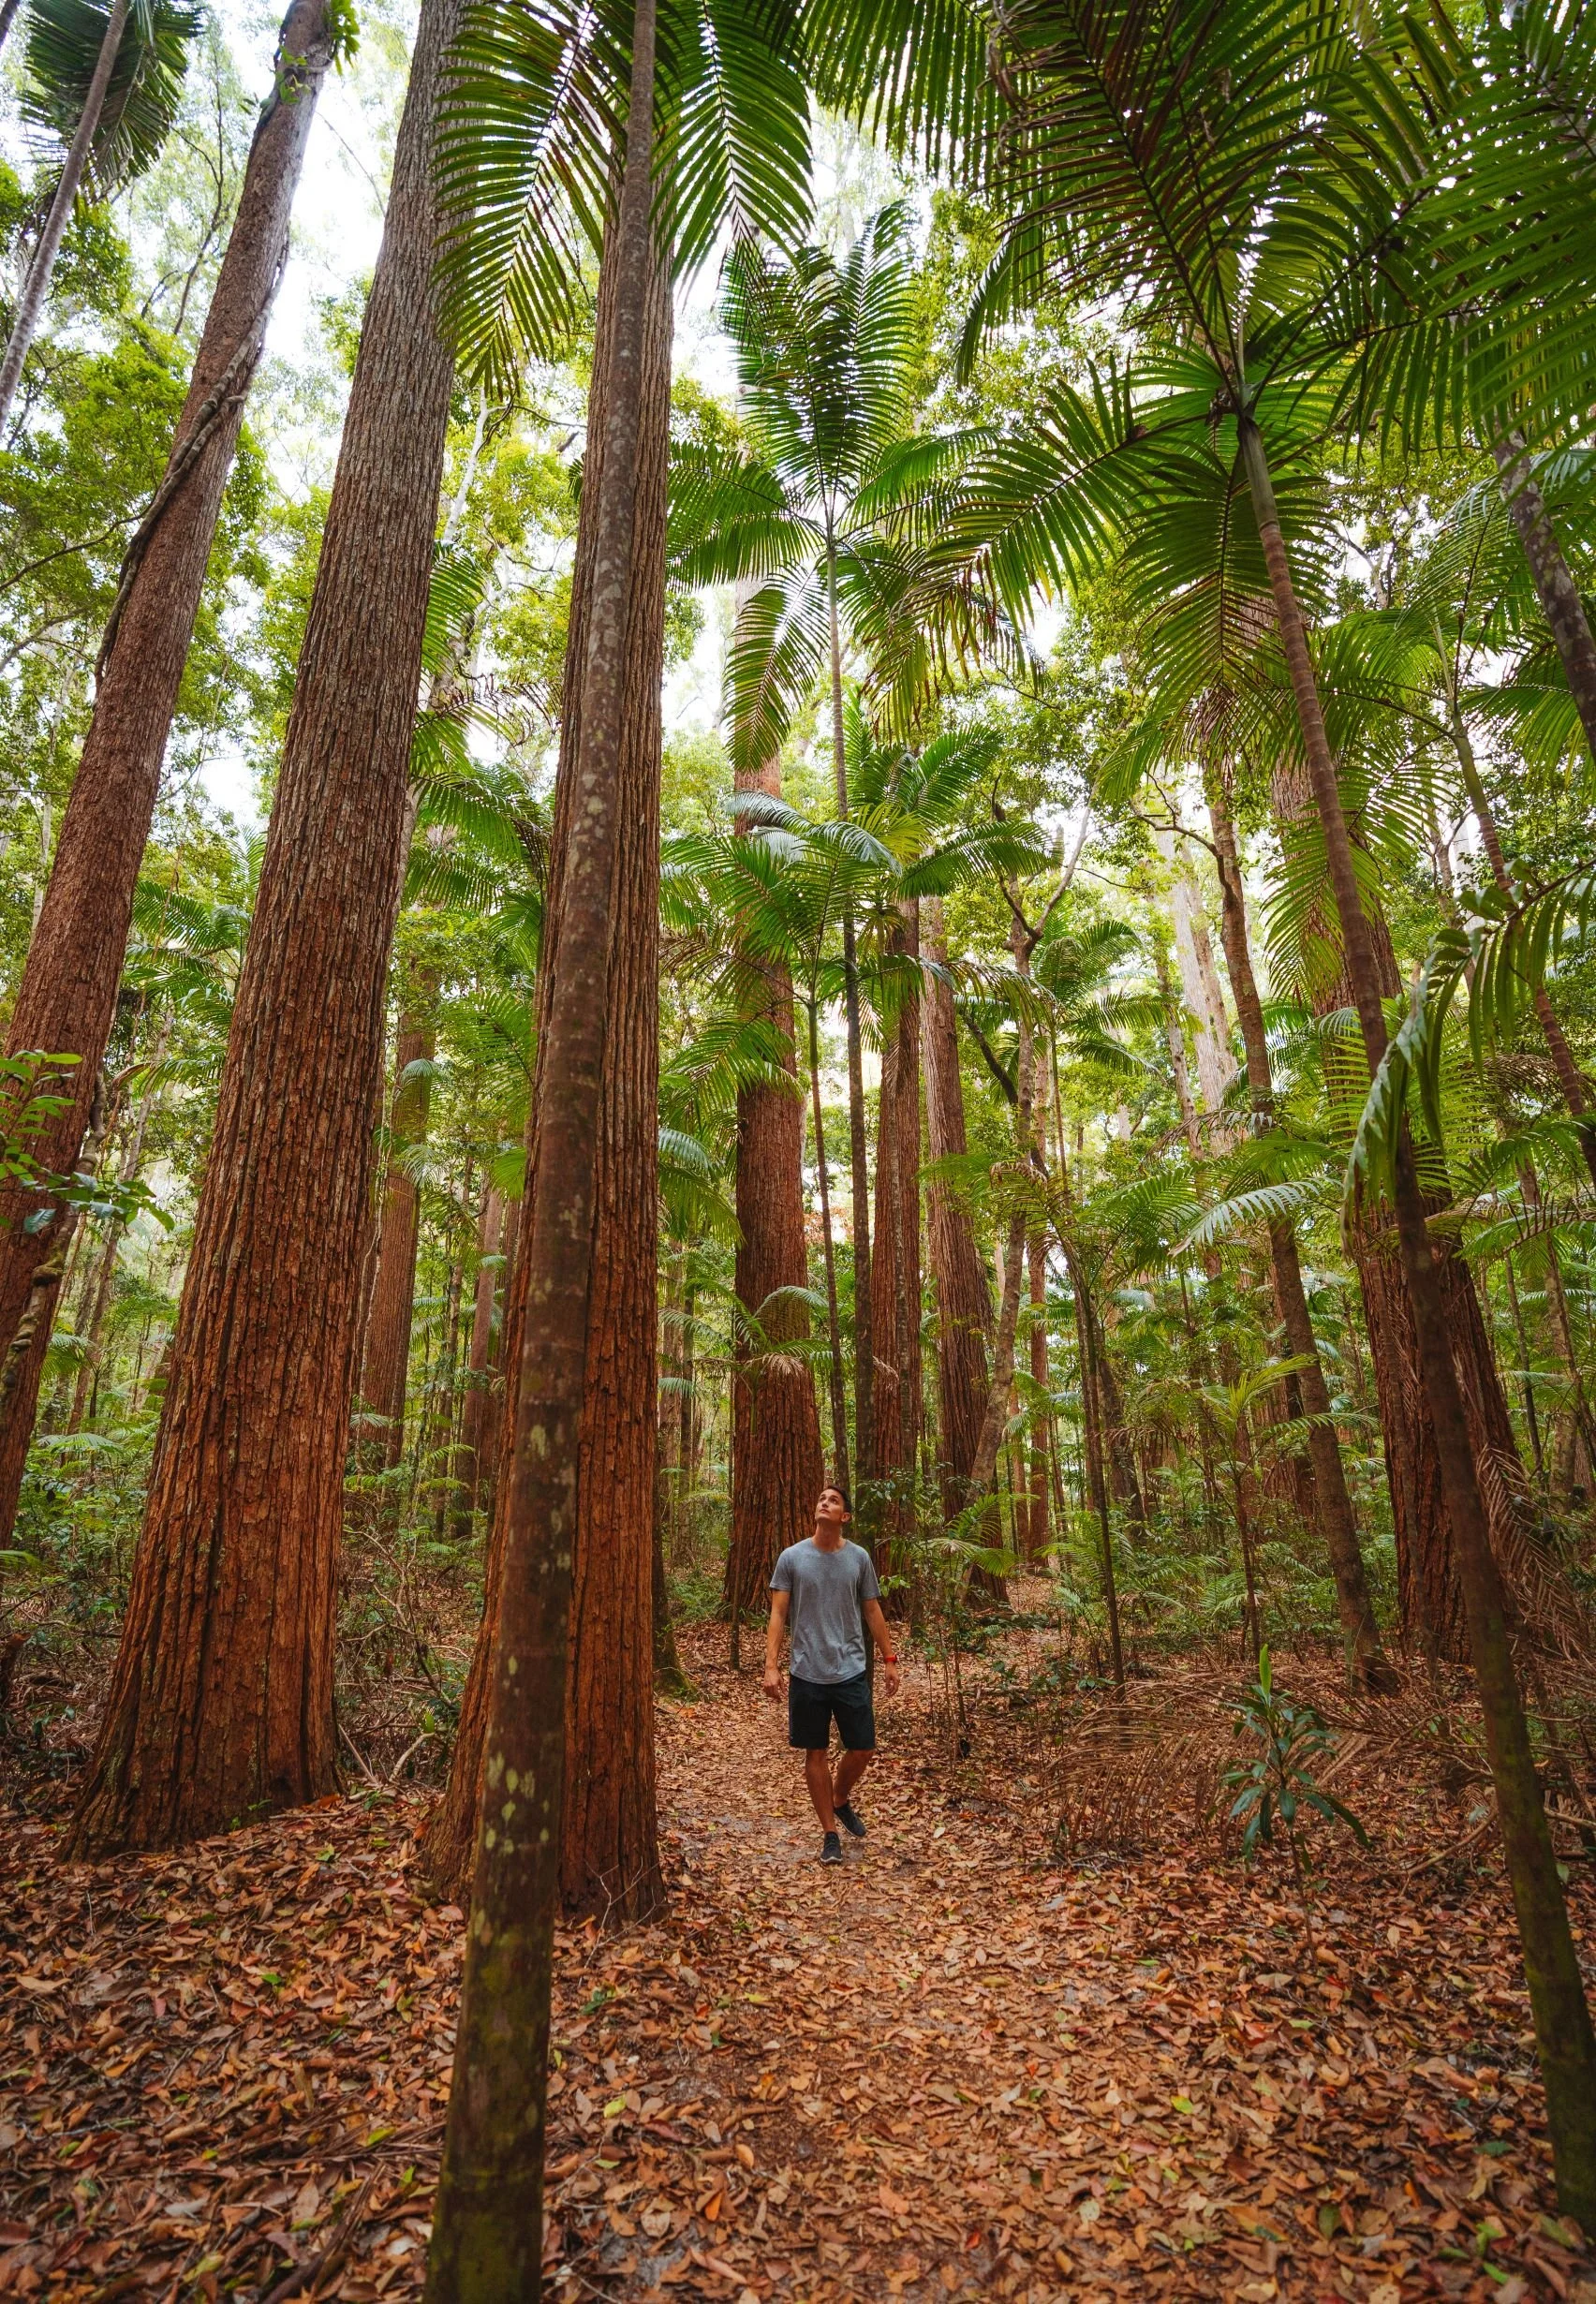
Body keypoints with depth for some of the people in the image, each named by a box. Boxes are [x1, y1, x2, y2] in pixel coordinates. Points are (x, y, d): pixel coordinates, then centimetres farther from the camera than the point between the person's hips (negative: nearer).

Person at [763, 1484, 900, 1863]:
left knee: (863, 1748, 6)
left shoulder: (859, 1558, -1)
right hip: (807, 1673, -1)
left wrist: (889, 1659, 7)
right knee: (816, 1753, 7)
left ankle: (841, 1801, 36)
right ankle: (830, 1834, 24)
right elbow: (778, 1614, -3)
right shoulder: (792, 1557, -5)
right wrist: (771, 1665, -11)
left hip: (851, 1671, 1)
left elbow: (872, 1611, 8)